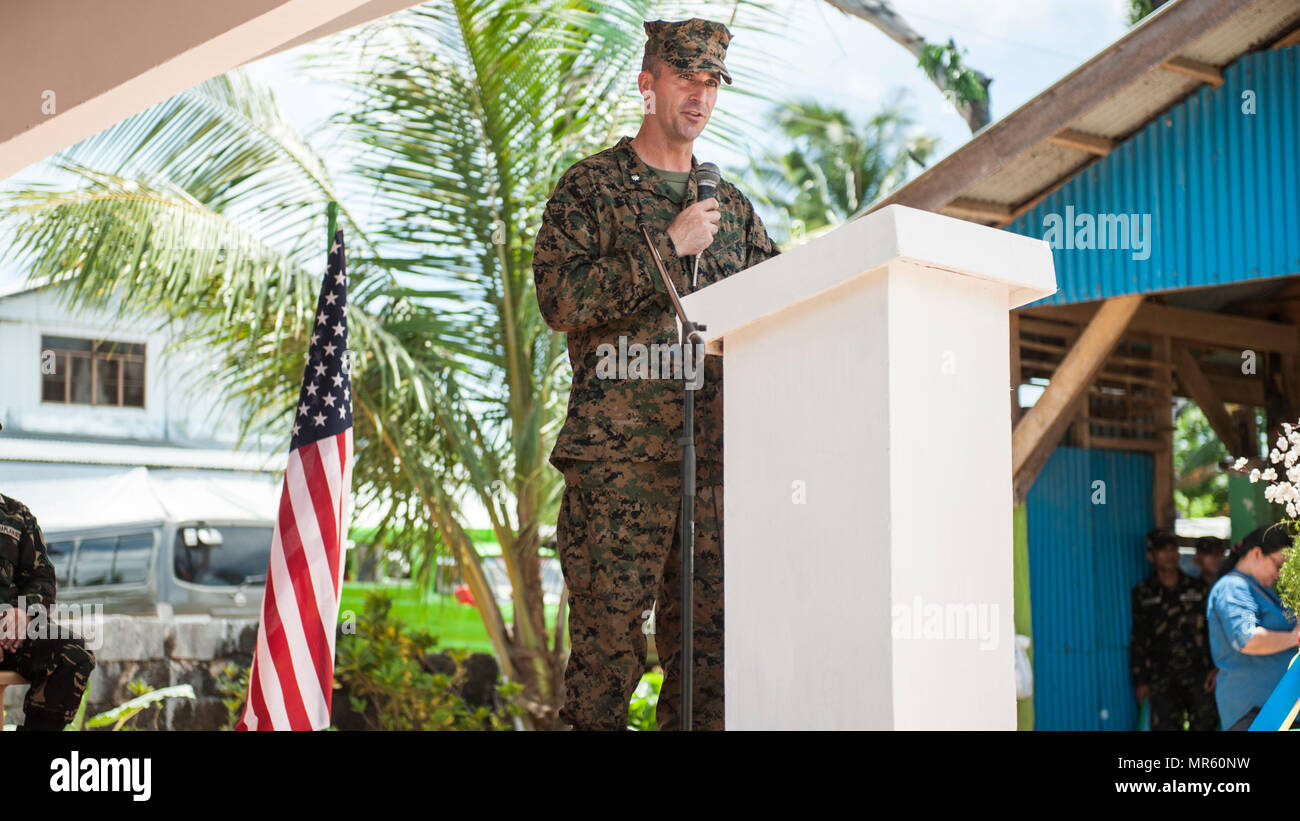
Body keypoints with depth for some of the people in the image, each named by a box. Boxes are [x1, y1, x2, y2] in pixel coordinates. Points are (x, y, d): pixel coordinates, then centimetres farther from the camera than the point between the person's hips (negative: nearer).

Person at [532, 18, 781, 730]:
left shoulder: (732, 205, 21)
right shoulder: (590, 186, 7)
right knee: (608, 639, -6)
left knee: (708, 645, 3)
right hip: (619, 453, -4)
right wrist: (668, 247, -8)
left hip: (715, 453, 5)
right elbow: (560, 299, -8)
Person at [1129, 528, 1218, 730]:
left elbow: (1214, 630, 11)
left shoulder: (1198, 588, 12)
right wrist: (1140, 681, 2)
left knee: (1206, 724, -4)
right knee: (1165, 725, -7)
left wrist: (1216, 668, 1)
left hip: (1199, 675, 1)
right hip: (1162, 679, -1)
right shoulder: (1143, 594, 8)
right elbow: (1137, 640, 7)